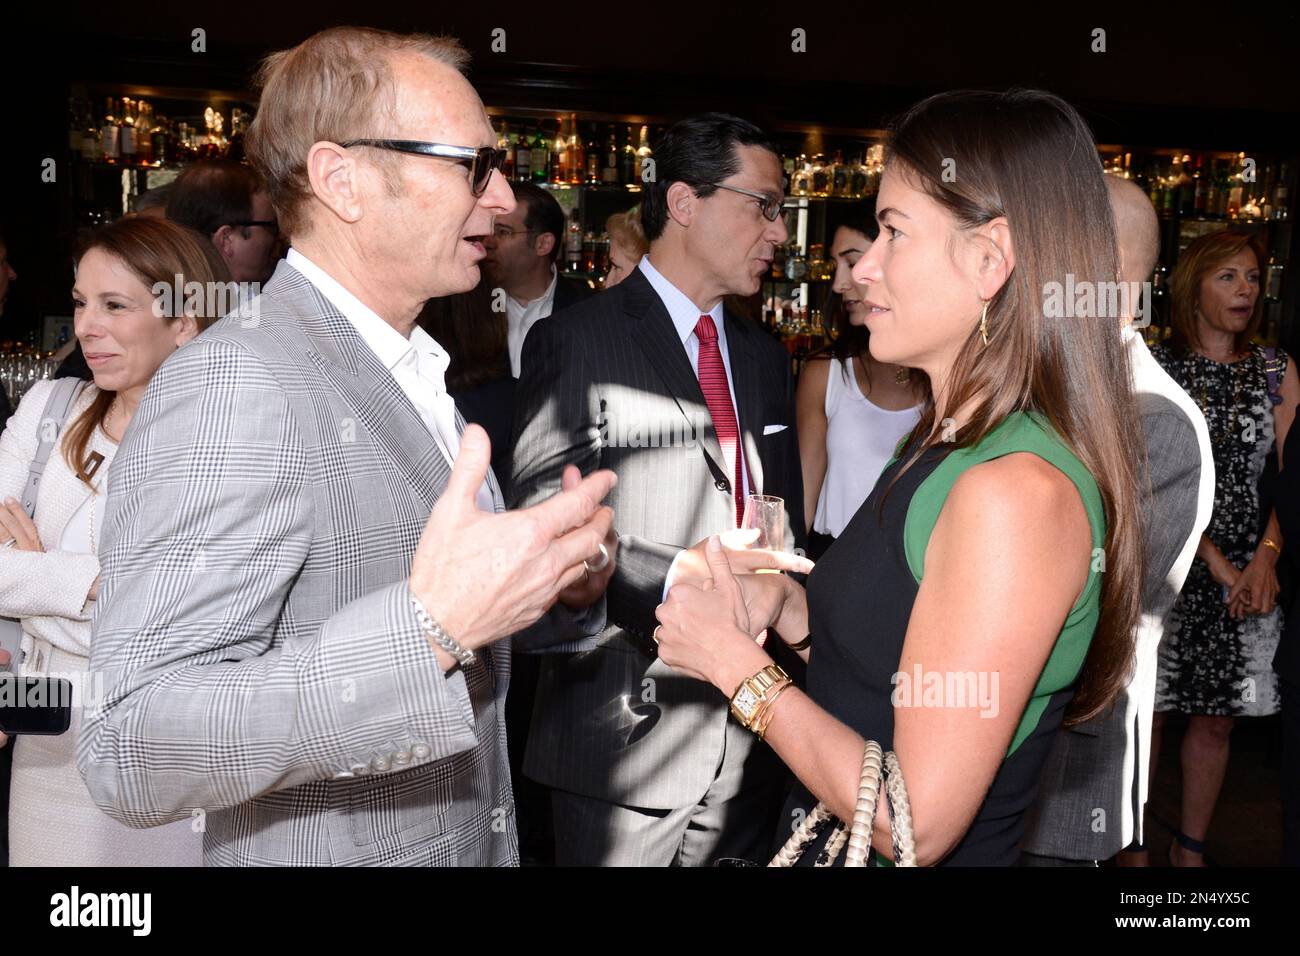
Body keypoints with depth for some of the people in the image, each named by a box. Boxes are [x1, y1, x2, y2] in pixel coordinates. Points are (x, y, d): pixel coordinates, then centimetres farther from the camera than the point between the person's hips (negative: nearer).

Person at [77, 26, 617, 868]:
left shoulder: (414, 379, 6)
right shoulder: (236, 385, -22)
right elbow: (132, 753, -28)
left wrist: (555, 577, -4)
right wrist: (431, 625, -36)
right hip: (329, 850, -8)